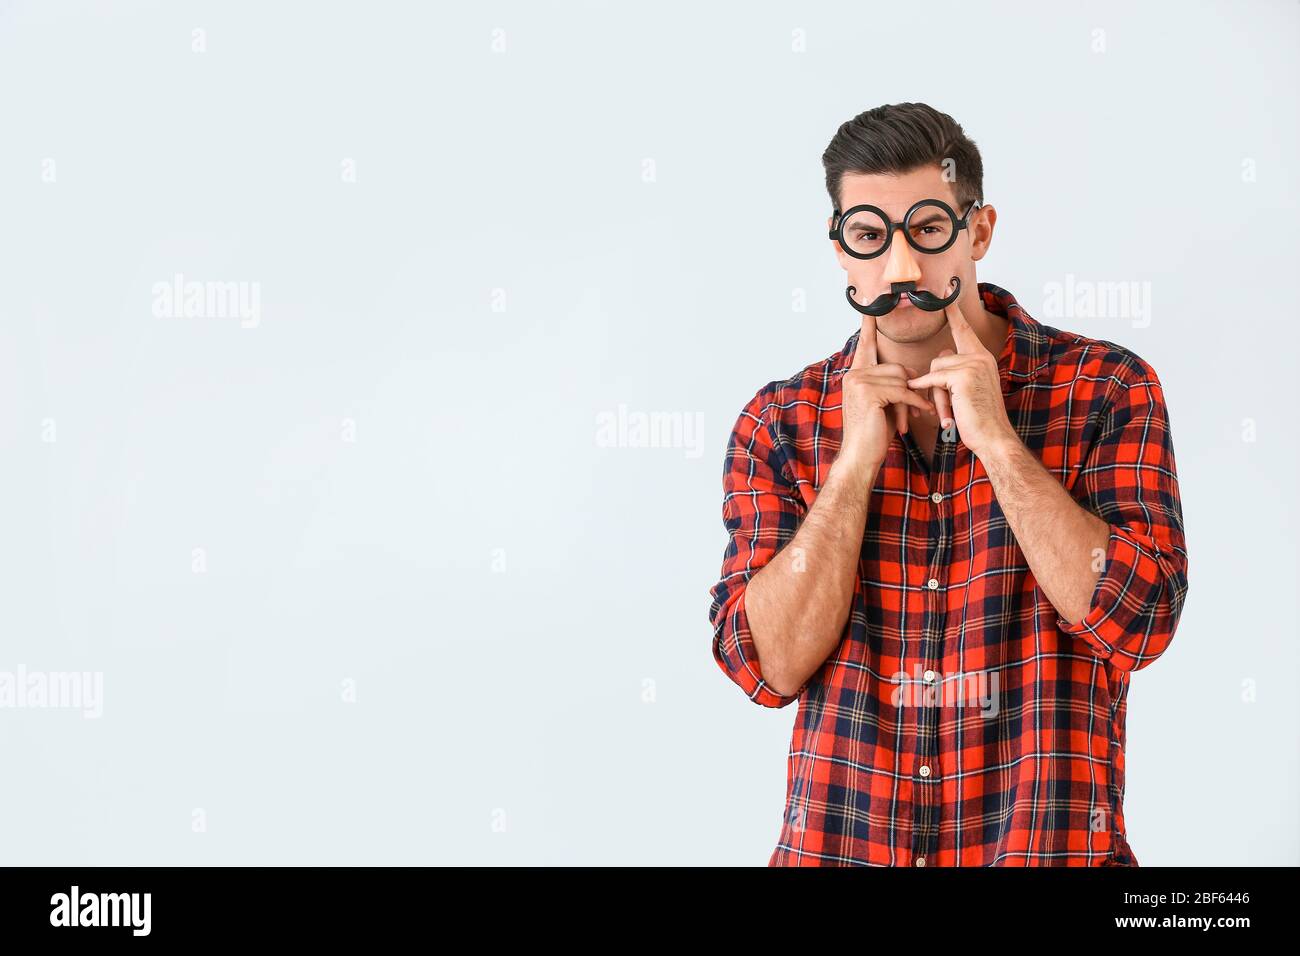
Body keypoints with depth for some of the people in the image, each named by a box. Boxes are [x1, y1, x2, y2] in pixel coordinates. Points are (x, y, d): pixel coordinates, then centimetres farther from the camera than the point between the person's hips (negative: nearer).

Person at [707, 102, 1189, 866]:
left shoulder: (1105, 389, -5)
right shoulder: (780, 422, -1)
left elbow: (1140, 622, -15)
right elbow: (768, 667, -9)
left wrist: (993, 436, -17)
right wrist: (856, 459, -15)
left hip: (1050, 842, -1)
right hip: (838, 840, 1)